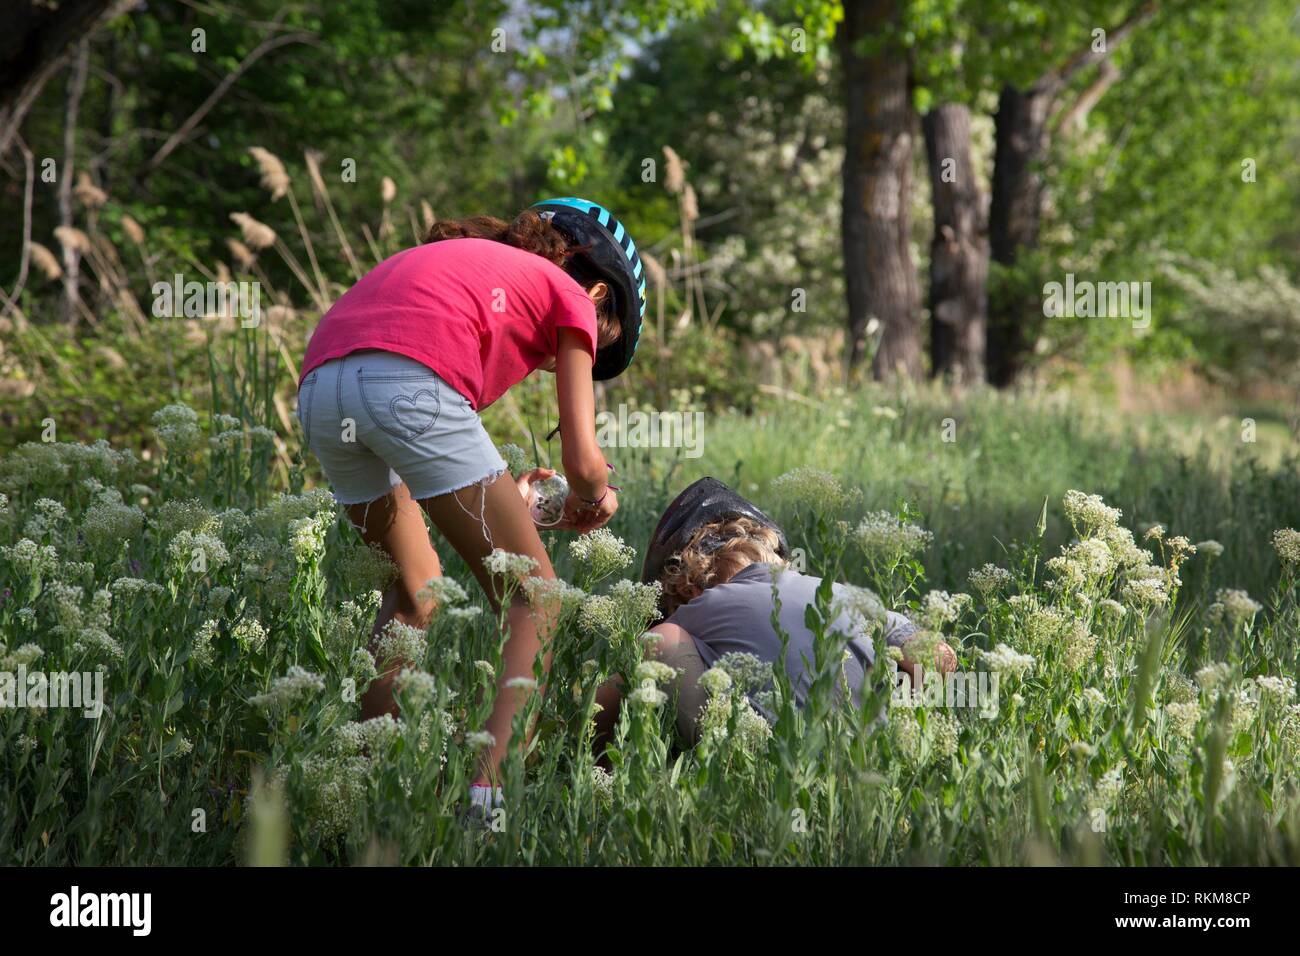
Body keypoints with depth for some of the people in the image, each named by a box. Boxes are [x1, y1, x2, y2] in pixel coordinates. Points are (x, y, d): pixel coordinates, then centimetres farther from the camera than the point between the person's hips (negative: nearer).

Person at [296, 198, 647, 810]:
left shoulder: (471, 259, 39)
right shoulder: (572, 298, 21)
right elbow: (582, 462, 14)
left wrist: (503, 501, 45)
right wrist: (595, 498, 37)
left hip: (319, 387, 7)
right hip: (411, 385, -7)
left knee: (417, 583, 28)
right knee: (534, 598, 5)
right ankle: (489, 787, -10)